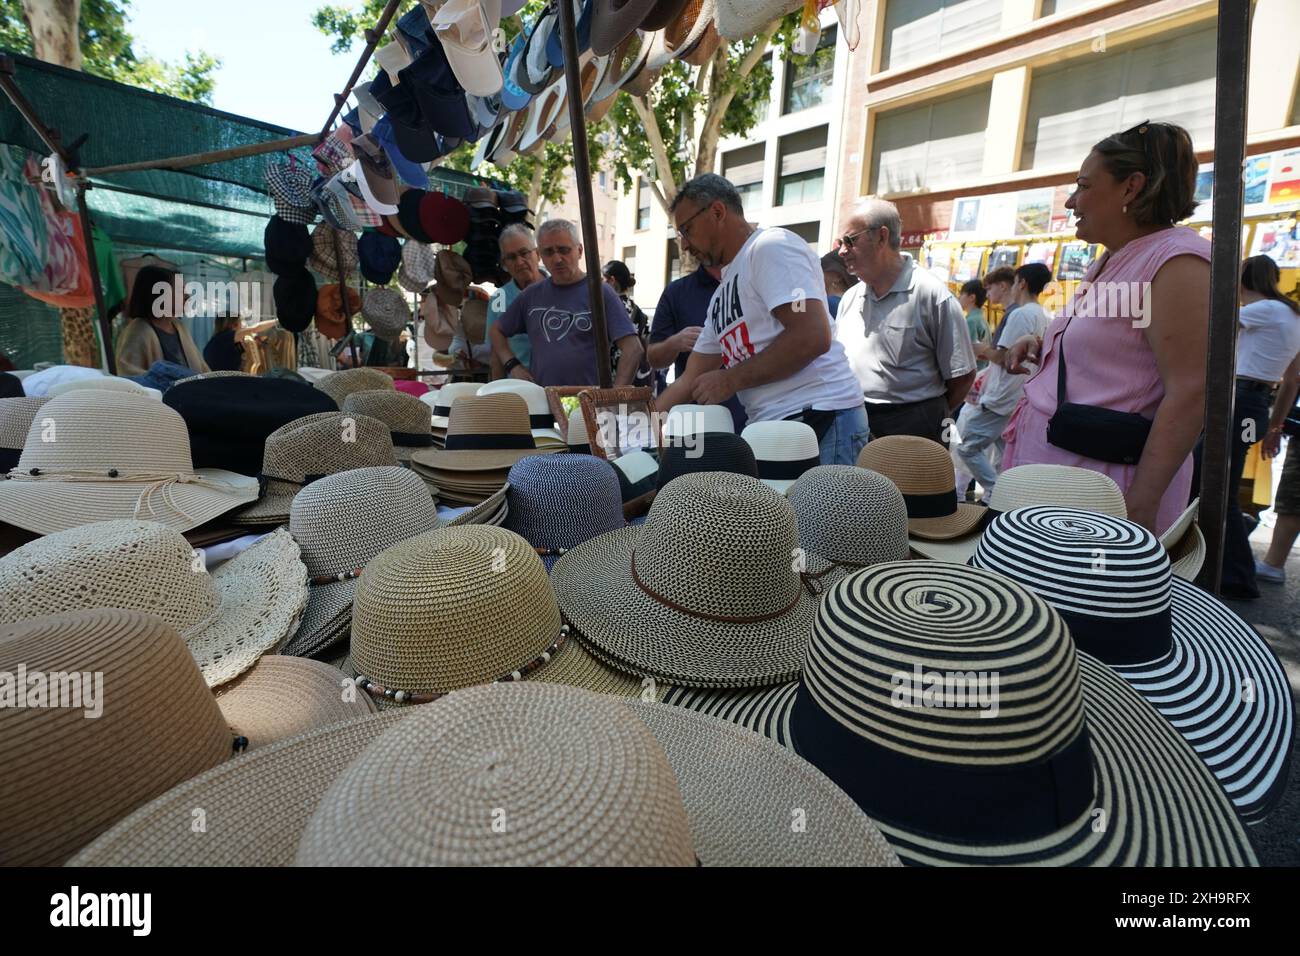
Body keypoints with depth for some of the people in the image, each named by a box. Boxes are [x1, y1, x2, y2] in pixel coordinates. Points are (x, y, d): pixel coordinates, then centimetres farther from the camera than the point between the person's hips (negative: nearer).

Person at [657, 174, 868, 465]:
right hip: (771, 428, 8)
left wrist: (730, 380, -10)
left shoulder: (772, 246, -4)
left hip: (820, 419, -8)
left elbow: (813, 337, -17)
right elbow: (690, 381, 23)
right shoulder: (722, 293, 22)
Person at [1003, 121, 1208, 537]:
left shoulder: (1177, 261, -12)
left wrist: (1140, 504, -24)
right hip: (1048, 465, 9)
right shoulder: (1107, 265, 17)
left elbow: (1190, 393, -19)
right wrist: (1042, 348, 9)